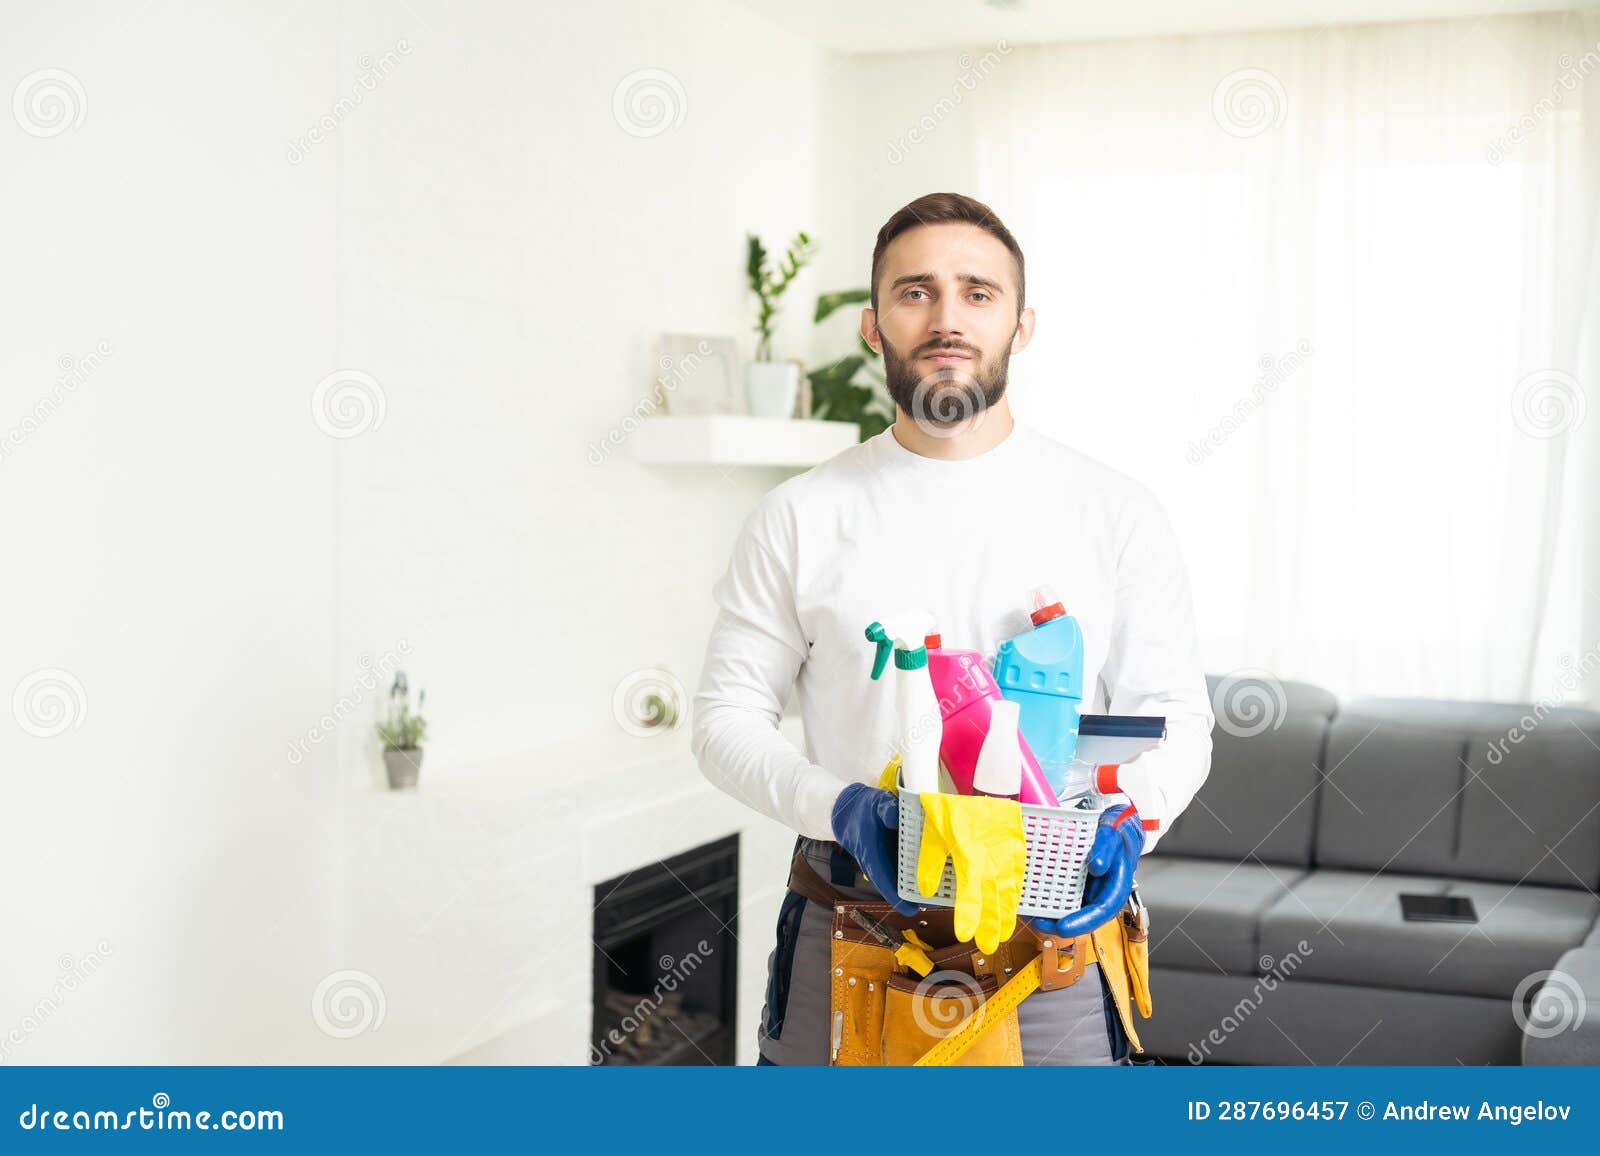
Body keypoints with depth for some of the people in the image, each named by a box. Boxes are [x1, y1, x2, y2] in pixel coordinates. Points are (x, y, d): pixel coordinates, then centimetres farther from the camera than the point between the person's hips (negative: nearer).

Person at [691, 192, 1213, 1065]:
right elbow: (727, 714, 1)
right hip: (846, 918, 1)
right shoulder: (799, 517, 2)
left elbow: (1174, 718, 1)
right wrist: (839, 804, -16)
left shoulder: (1113, 511, 1)